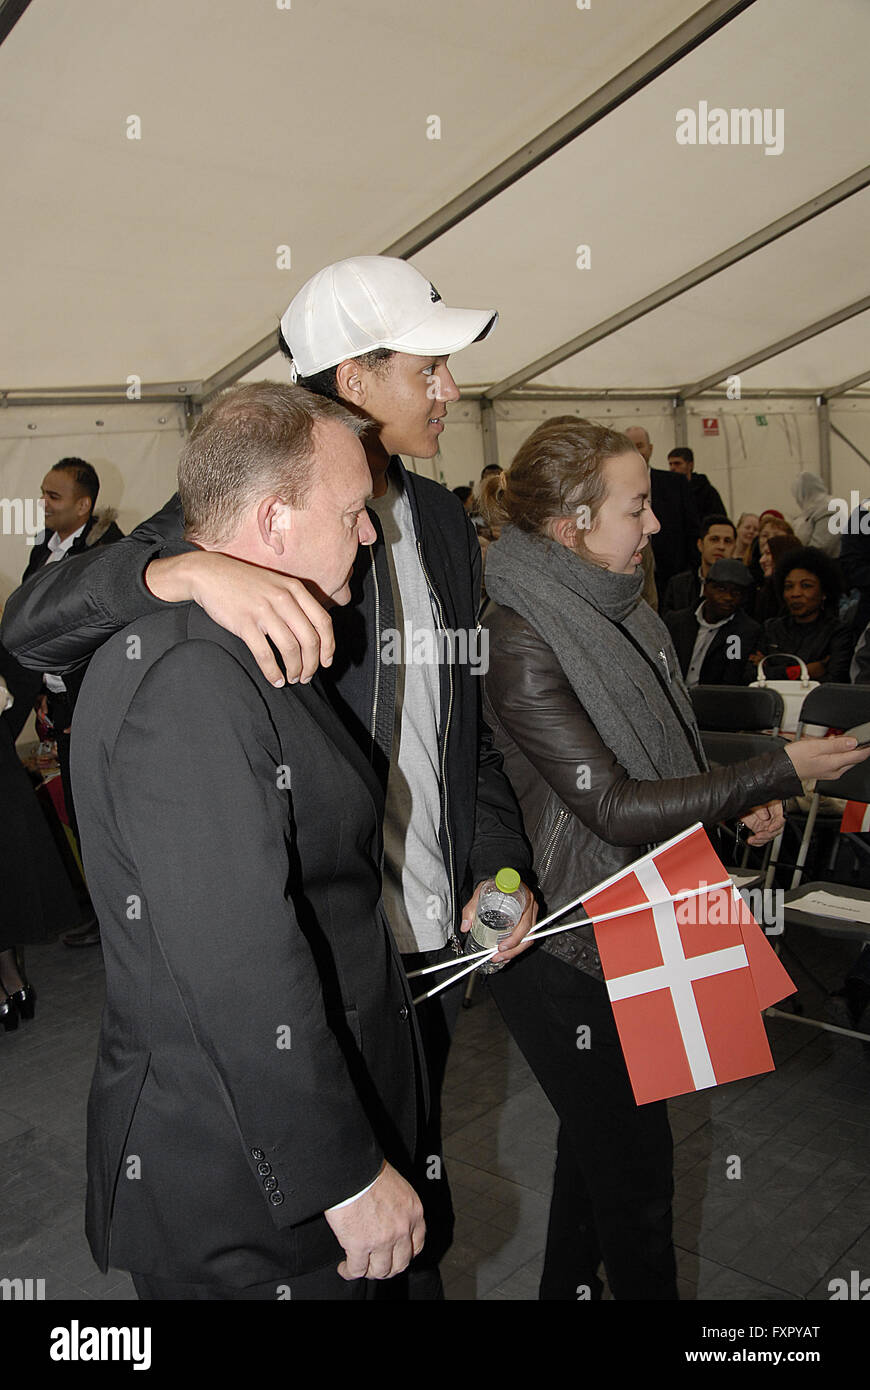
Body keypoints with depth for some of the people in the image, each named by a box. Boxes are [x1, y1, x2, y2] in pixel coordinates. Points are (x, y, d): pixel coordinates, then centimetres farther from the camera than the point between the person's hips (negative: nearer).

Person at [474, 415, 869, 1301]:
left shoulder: (613, 607, 3)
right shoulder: (522, 645, -24)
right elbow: (613, 805, -25)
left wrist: (737, 799, -1)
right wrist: (777, 773, -20)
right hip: (565, 951, -9)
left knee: (600, 1138, 25)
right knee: (635, 1169, 8)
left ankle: (569, 1286, 47)